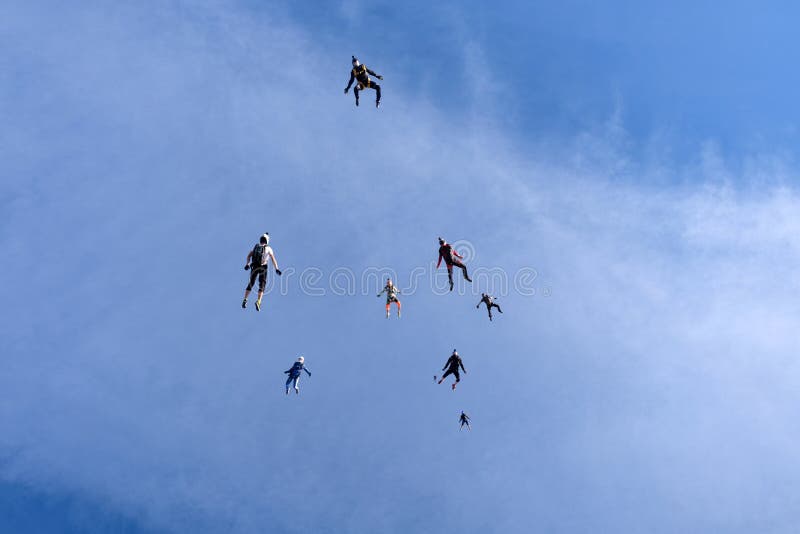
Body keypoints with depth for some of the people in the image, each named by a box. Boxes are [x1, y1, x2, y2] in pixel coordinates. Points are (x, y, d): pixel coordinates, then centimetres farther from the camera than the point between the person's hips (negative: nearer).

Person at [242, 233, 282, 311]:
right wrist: (277, 269, -2)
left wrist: (247, 264, -3)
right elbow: (273, 259, -2)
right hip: (263, 267, -2)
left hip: (254, 267, 3)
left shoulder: (255, 247, 16)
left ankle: (245, 300, 0)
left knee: (251, 283, 15)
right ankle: (258, 302, -19)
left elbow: (249, 256, 4)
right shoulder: (268, 248, 7)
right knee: (262, 285, 1)